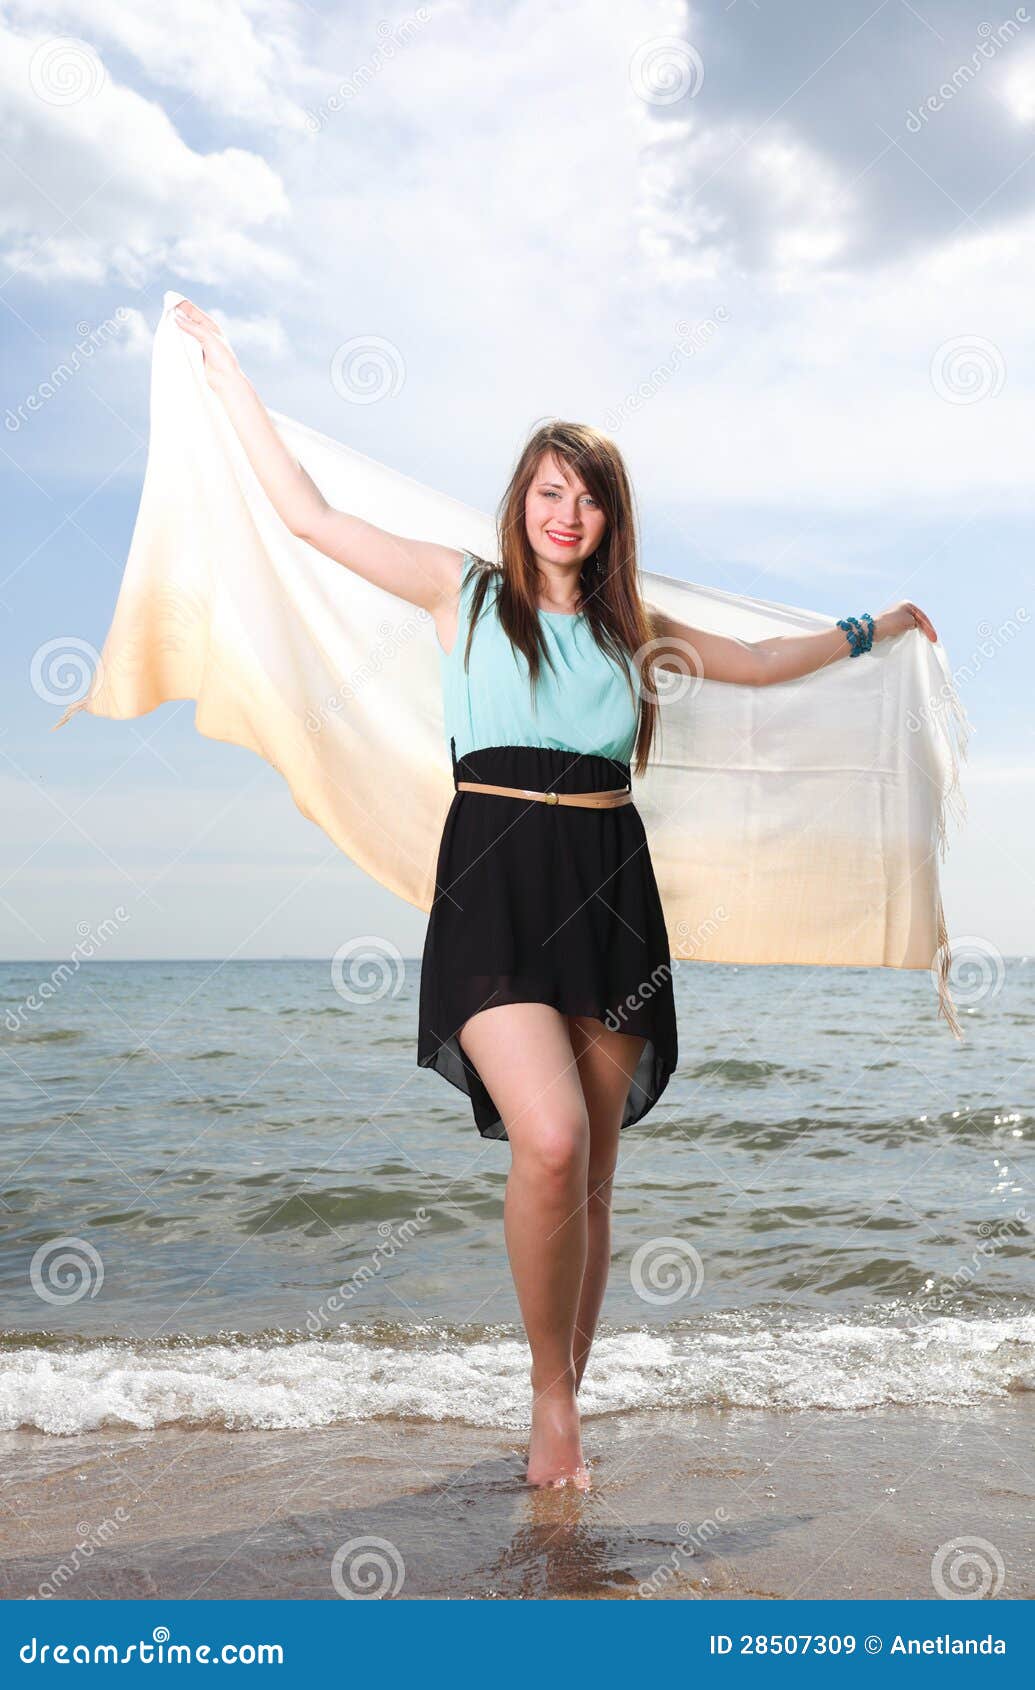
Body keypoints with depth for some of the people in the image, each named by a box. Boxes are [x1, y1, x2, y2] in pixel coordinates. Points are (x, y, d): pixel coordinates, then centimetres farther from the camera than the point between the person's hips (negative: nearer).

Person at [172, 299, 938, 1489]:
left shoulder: (633, 627, 17)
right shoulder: (463, 590, 8)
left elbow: (762, 661, 32)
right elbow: (307, 512, 9)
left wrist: (873, 628, 40)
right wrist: (222, 364, 13)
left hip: (609, 888, 4)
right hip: (497, 886, -4)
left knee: (592, 1177, 4)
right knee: (549, 1140, -23)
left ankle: (565, 1413, 18)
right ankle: (551, 1397, -2)